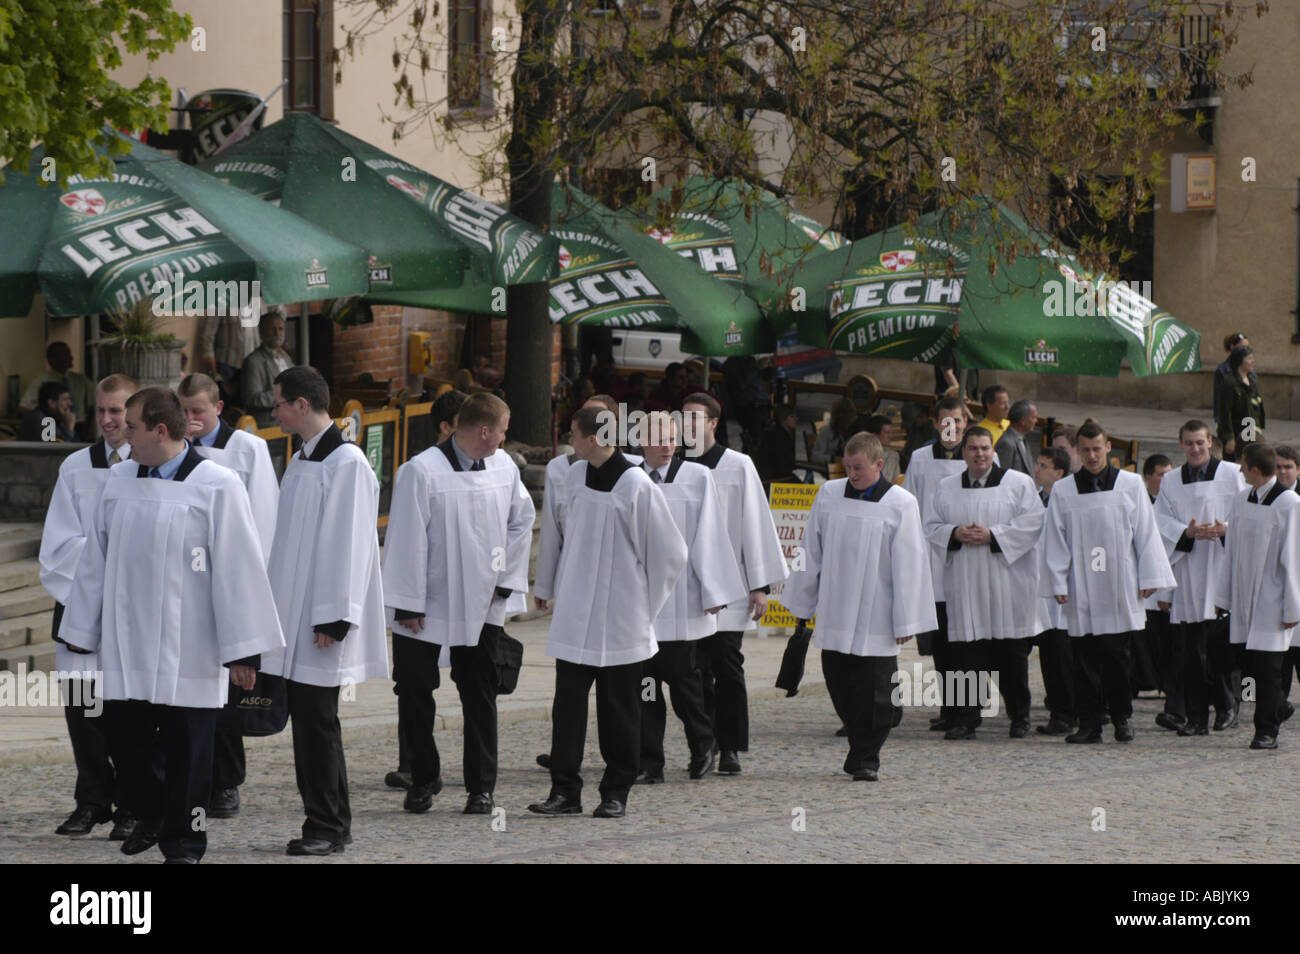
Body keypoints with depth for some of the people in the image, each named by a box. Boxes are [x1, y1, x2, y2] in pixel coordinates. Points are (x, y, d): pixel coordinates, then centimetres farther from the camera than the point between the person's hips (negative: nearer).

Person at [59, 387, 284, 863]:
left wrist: (242, 650, -11)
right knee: (124, 736, 7)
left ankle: (183, 842, 15)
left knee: (186, 750, 1)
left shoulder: (217, 487, -9)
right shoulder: (120, 480, 7)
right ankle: (151, 814, 32)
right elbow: (96, 559, 13)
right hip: (125, 642, 4)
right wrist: (80, 629, 14)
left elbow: (238, 569, -9)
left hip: (187, 647, -4)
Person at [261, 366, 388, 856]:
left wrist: (332, 619, -19)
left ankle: (326, 825, 2)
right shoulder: (301, 461, 14)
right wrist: (279, 609, 17)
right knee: (308, 720, 10)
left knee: (317, 722, -5)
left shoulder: (346, 463, -13)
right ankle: (330, 822, 16)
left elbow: (347, 545, -17)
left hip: (321, 622, -9)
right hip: (295, 617, 9)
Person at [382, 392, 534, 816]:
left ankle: (482, 785, 14)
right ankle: (423, 778, 19)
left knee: (480, 699, 7)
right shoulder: (421, 471, -15)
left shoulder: (504, 467, 1)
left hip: (482, 606, 4)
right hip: (428, 606, -4)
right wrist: (408, 603, -12)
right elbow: (407, 541, -13)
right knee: (415, 693, 4)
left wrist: (504, 579, 8)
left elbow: (522, 520, 14)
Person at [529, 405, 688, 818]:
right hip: (574, 615, 4)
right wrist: (545, 586, 23)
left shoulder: (636, 486, -12)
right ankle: (565, 790, 6)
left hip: (620, 621, -4)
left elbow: (671, 552, -5)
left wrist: (645, 605, 1)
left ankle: (616, 793, 13)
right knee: (568, 702, 2)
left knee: (619, 708, 5)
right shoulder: (573, 477, 3)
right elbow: (555, 529, 19)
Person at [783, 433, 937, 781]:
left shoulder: (900, 504, -5)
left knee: (874, 694, -1)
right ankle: (859, 748, 24)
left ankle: (867, 758, 10)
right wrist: (802, 604, 12)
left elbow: (908, 566, -5)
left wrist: (905, 621, -6)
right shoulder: (829, 494, 4)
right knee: (838, 685, 7)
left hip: (875, 618, -3)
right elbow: (811, 552, 10)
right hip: (834, 615, 3)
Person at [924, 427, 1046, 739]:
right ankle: (965, 719, -1)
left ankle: (1019, 717, 13)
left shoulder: (1018, 484, 3)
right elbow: (930, 527, 12)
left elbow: (1032, 523, -5)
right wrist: (955, 534, -8)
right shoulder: (947, 488, 13)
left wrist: (993, 536, -13)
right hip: (965, 585, 2)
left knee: (1012, 655, 2)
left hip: (1007, 584, -2)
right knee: (966, 654, -4)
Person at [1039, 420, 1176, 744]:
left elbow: (1145, 534, 5)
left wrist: (1148, 578, 0)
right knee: (1086, 659, 0)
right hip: (1082, 592, 1)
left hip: (1120, 590, -1)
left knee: (1118, 656, -1)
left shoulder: (1130, 485, 4)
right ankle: (1089, 725, 4)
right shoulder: (1063, 491, 6)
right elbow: (1055, 541, 6)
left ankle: (1122, 718, 11)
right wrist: (1057, 583, -1)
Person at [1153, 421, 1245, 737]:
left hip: (1222, 573, -3)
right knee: (1192, 651, 1)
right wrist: (1187, 533, -14)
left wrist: (1226, 530, -17)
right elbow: (1161, 523, 5)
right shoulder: (1170, 483, 14)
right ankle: (1196, 717, 4)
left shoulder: (1231, 475, 6)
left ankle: (1227, 704, 6)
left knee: (1221, 643, -10)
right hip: (1186, 577, 3)